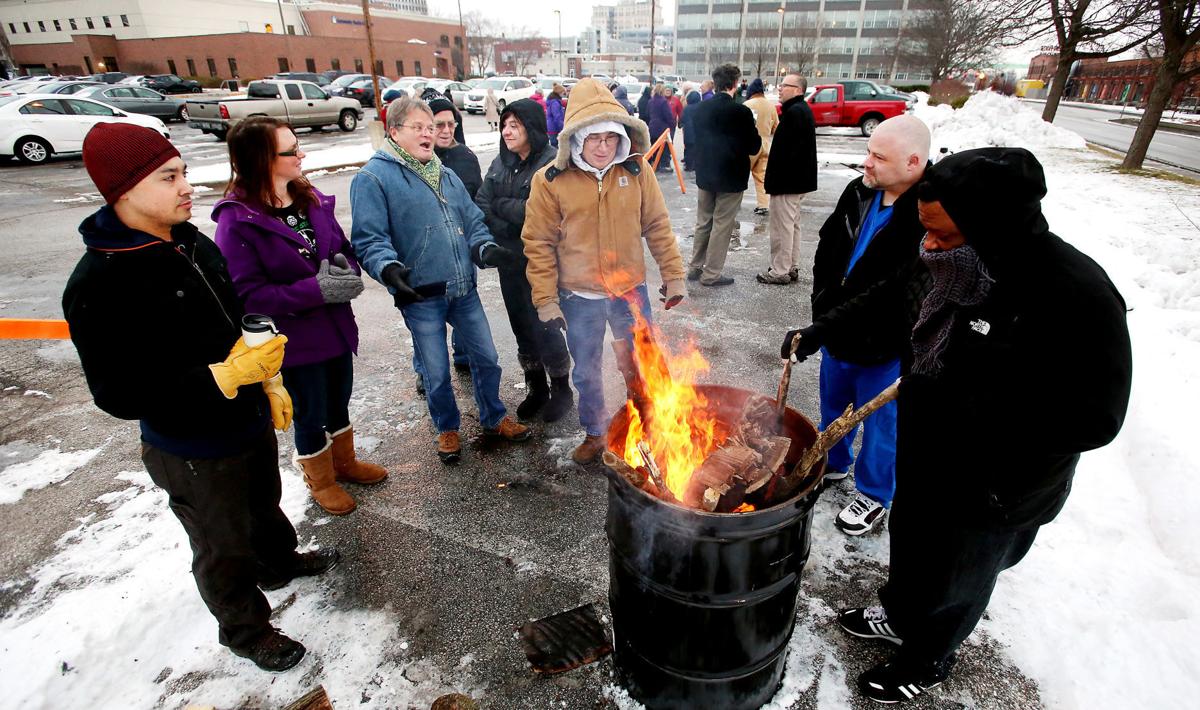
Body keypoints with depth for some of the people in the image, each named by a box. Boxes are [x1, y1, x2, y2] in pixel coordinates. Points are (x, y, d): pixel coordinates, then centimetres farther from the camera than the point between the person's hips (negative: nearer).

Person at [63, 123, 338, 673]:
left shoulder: (193, 243, -3)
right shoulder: (100, 285, -26)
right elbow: (121, 396, -24)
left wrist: (267, 380, 10)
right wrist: (225, 376, -31)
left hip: (251, 420, 7)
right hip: (193, 451, -6)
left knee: (264, 507, 30)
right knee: (223, 550, 17)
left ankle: (279, 563, 58)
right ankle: (244, 629, 42)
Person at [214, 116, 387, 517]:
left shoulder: (310, 198, -3)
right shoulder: (237, 220, -19)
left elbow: (344, 247, 7)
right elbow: (247, 295, -21)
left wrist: (346, 269, -17)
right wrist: (317, 290, -29)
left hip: (335, 328, 6)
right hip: (293, 341, -5)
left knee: (339, 402, 24)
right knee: (310, 415, 15)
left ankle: (345, 462, 49)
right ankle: (320, 481, 41)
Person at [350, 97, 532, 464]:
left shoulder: (446, 175, 13)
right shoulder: (373, 178, -6)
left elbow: (472, 221, 14)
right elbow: (369, 240, -12)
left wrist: (485, 248, -7)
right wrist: (388, 268, -32)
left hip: (464, 289, 5)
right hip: (419, 296, -5)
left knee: (486, 358, 15)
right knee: (437, 372, 10)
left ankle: (494, 418, 39)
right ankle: (447, 430, 36)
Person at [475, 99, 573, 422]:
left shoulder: (553, 163, -13)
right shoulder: (501, 163, 8)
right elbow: (480, 205, 1)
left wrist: (501, 205, -11)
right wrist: (509, 230, -14)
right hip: (509, 262, 7)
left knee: (545, 328, 0)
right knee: (522, 328, 14)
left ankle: (561, 389, 23)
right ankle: (536, 389, 32)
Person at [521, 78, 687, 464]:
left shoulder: (636, 171, -7)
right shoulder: (551, 180, -11)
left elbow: (657, 226, 2)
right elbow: (539, 243, -6)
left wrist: (673, 274, 2)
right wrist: (546, 299, -7)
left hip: (630, 291, 1)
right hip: (579, 298, -1)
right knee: (586, 373, 15)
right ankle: (595, 434, 39)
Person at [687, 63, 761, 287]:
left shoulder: (702, 108, 0)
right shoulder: (741, 112, -16)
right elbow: (753, 147, -9)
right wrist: (754, 131, 8)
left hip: (706, 174, 6)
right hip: (731, 177, -5)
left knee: (703, 223, 16)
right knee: (722, 226, 2)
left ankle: (696, 268, 22)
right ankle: (711, 274, 7)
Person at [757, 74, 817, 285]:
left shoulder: (794, 112, -18)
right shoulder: (802, 109, 16)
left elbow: (784, 150, -23)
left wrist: (772, 179, -19)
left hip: (787, 180, -11)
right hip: (796, 178, 11)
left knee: (782, 227, -4)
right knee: (792, 225, 16)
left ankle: (780, 271, 2)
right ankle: (791, 268, 24)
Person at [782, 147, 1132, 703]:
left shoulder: (1077, 296, -31)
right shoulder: (950, 264, -11)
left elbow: (1093, 419, -28)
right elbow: (885, 298, 8)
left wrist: (962, 410, -33)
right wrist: (822, 329, 8)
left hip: (991, 490, -5)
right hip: (923, 457, 6)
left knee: (953, 580, 20)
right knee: (909, 544, 28)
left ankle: (927, 661, 49)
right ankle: (898, 616, 57)